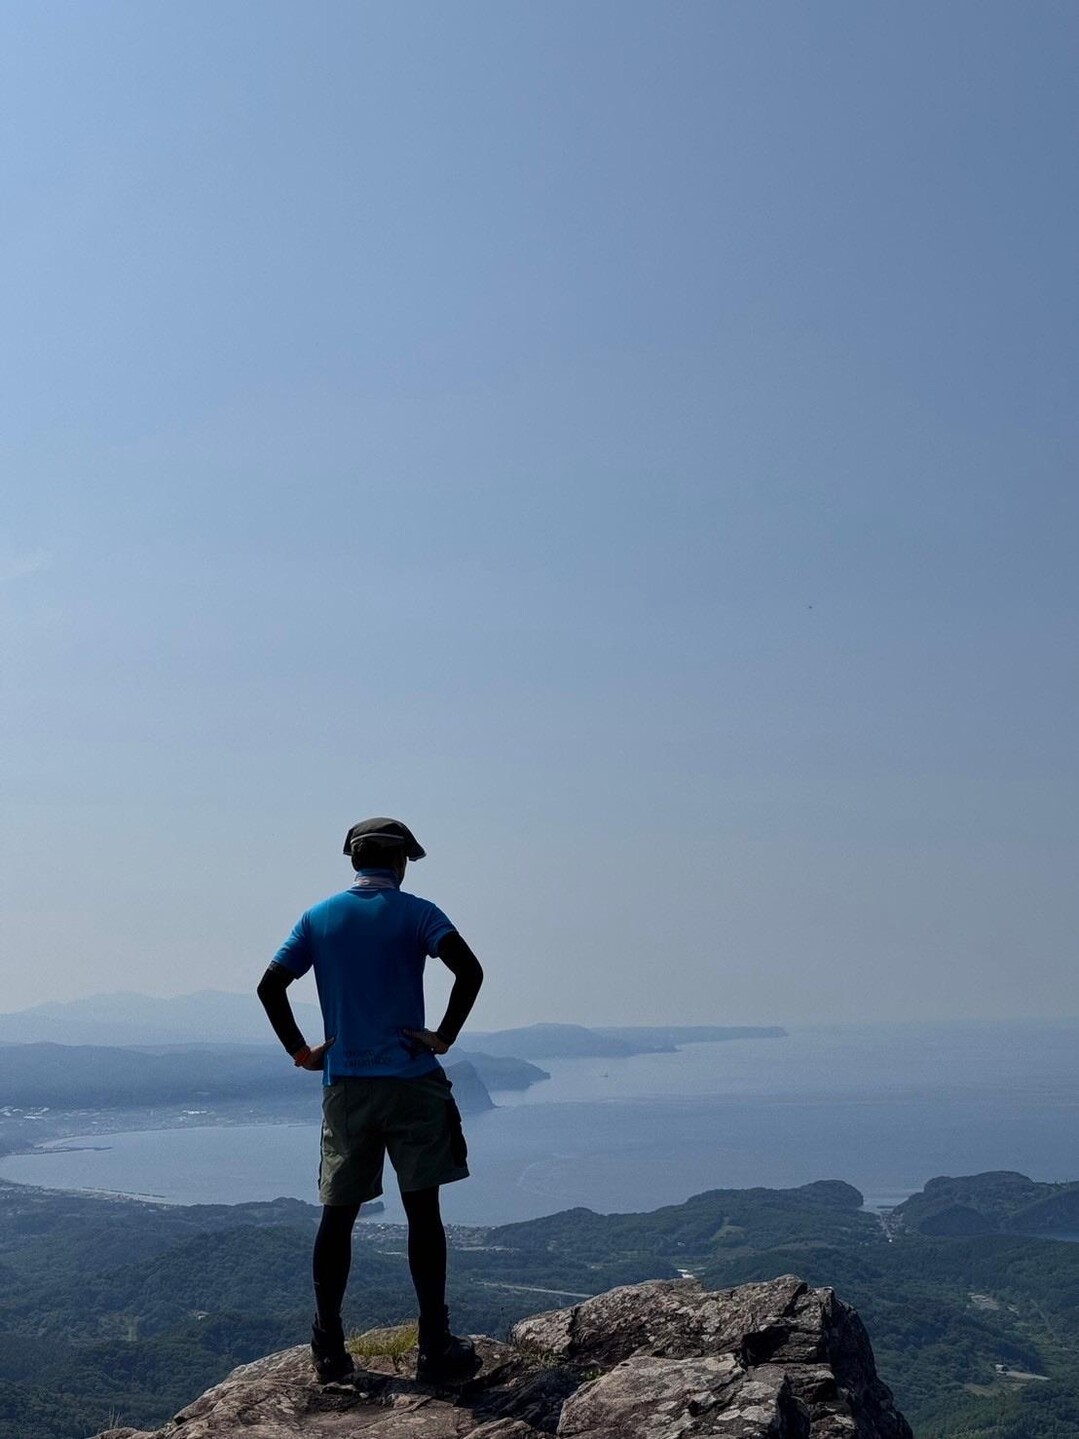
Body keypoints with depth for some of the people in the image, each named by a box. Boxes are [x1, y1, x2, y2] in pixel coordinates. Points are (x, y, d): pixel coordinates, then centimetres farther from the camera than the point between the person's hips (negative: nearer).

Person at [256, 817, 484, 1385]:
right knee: (422, 1211, 2)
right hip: (412, 1082, -3)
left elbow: (270, 985, 1)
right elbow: (469, 969, -17)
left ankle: (328, 1349, 13)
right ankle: (435, 1348, 5)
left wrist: (300, 1051, 6)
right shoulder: (415, 913, -2)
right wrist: (444, 1036, -9)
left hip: (345, 1086, 3)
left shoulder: (319, 917, 8)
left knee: (338, 1215, 10)